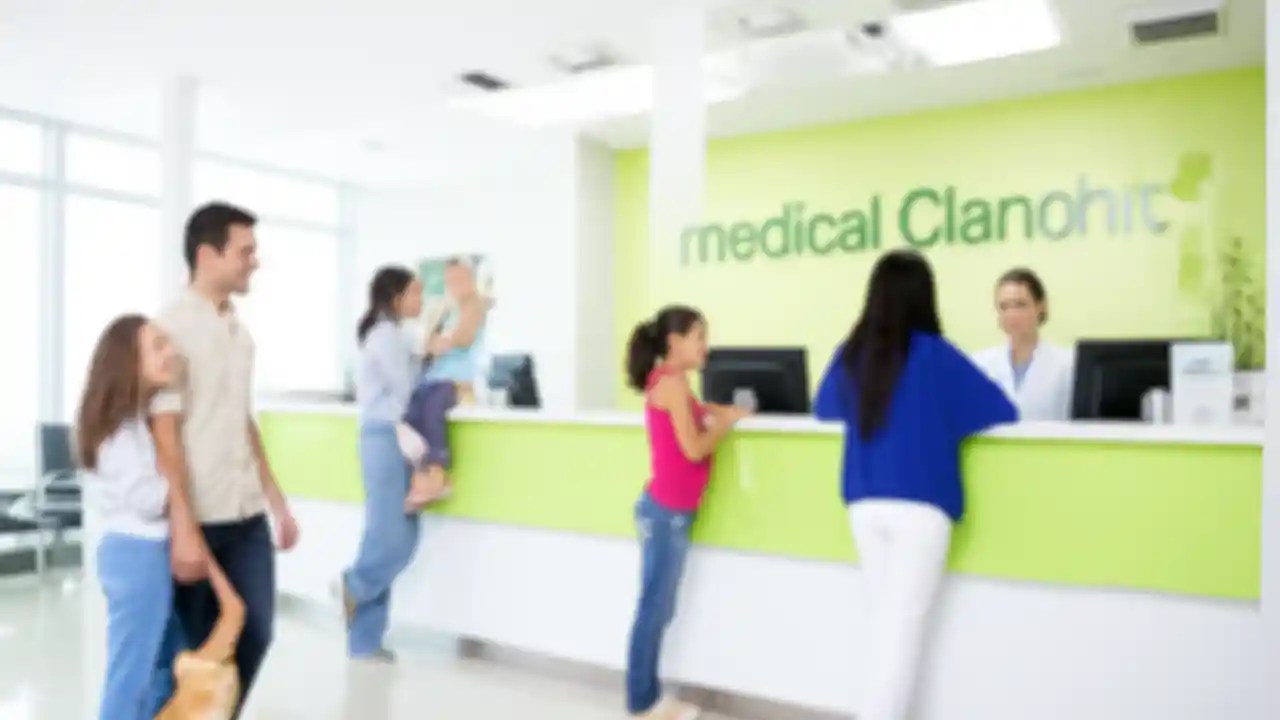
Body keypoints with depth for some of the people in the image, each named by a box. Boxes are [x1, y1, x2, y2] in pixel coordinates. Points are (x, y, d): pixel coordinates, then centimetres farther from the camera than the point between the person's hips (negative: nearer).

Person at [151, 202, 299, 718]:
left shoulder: (239, 330, 10)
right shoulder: (172, 328, -12)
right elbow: (164, 435, -15)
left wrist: (277, 502, 15)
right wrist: (184, 529, -20)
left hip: (247, 517, 6)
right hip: (200, 520, -6)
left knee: (254, 634, 11)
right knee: (197, 650, 9)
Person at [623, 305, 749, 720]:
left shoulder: (670, 382, 14)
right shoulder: (672, 382, -15)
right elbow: (694, 449, -18)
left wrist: (716, 414, 6)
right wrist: (727, 422, -5)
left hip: (671, 511, 9)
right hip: (667, 512, -9)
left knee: (659, 611, 13)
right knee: (654, 610, 0)